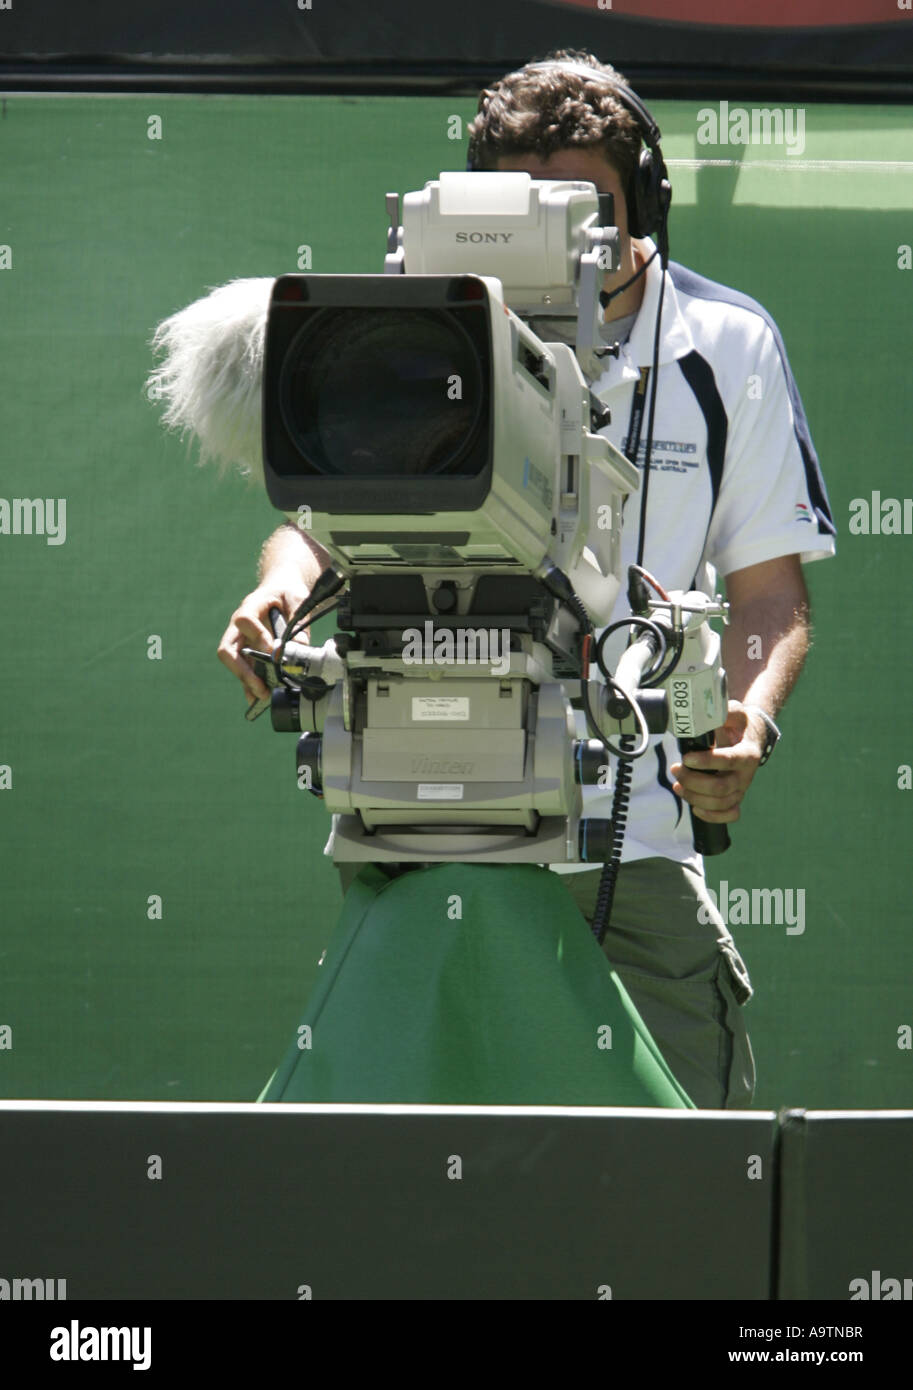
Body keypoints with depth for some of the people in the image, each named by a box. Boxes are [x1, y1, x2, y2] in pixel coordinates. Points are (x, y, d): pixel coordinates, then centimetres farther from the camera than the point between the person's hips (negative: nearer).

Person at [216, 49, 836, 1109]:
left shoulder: (729, 347, 3)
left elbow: (768, 588, 6)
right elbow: (320, 516, 6)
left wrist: (748, 728, -14)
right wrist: (285, 584, -19)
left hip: (636, 834, 0)